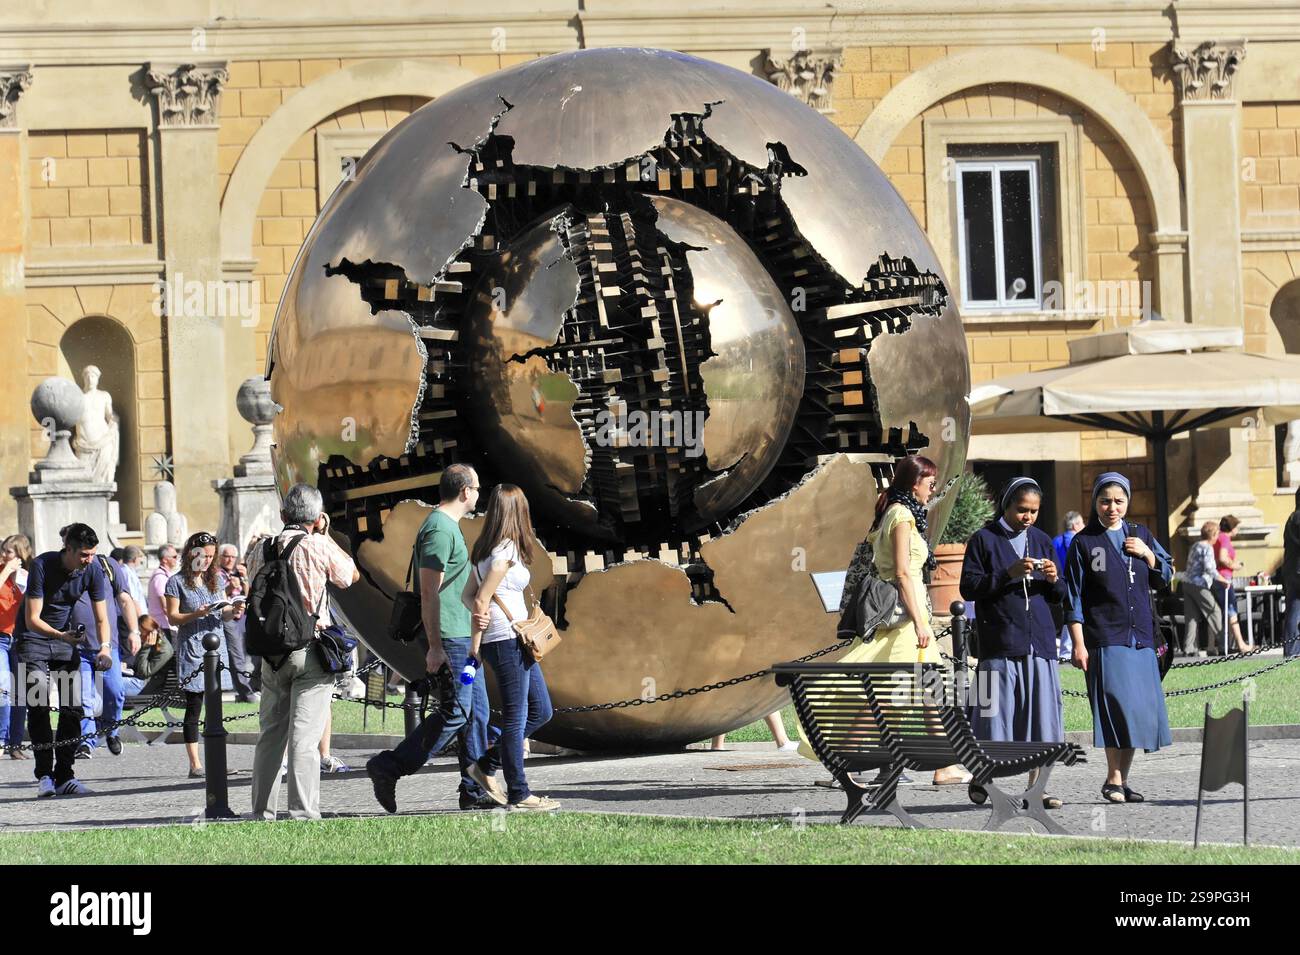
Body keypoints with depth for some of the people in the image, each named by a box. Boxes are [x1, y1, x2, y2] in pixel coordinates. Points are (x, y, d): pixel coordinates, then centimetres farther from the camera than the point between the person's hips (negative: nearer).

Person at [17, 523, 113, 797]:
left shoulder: (93, 570, -11)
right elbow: (32, 619, -24)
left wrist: (105, 647, -24)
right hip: (34, 637, -4)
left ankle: (64, 776, -1)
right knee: (38, 706, -13)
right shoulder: (43, 566, -24)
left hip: (65, 636, 4)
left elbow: (101, 618, -6)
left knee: (72, 707, -5)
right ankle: (44, 775, -11)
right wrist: (60, 636, -39)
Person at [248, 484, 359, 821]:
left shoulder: (263, 550, 7)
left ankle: (262, 812, 11)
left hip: (272, 651, 5)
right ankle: (303, 812, -13)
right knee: (305, 737, -7)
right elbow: (352, 575, 10)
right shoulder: (318, 547, -7)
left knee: (271, 734, 11)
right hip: (310, 651, -5)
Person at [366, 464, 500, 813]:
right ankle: (389, 768, -6)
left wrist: (473, 614, 10)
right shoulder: (440, 529, -15)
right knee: (455, 712, -10)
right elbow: (429, 592, -20)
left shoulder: (448, 526, 18)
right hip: (450, 639, -10)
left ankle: (476, 790, 12)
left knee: (476, 711, 9)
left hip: (463, 638, 10)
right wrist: (435, 647, -21)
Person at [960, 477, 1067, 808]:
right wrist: (1008, 574, -16)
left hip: (1040, 642, 4)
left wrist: (1053, 580, -5)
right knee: (998, 715, -2)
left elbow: (1060, 596, 18)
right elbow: (968, 587, -6)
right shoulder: (984, 540, 1)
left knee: (1040, 716, 1)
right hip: (1000, 642, -4)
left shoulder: (1042, 541, 15)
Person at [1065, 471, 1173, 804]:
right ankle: (1114, 779, -10)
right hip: (1105, 638, -5)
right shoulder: (1083, 543, 1)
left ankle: (1122, 778, 10)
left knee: (1141, 707, 2)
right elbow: (1073, 598, -1)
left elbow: (1167, 573, 20)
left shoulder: (1140, 535, 13)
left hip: (1141, 637, 5)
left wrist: (1147, 554, 0)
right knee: (1117, 702, -15)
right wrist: (1078, 644, -8)